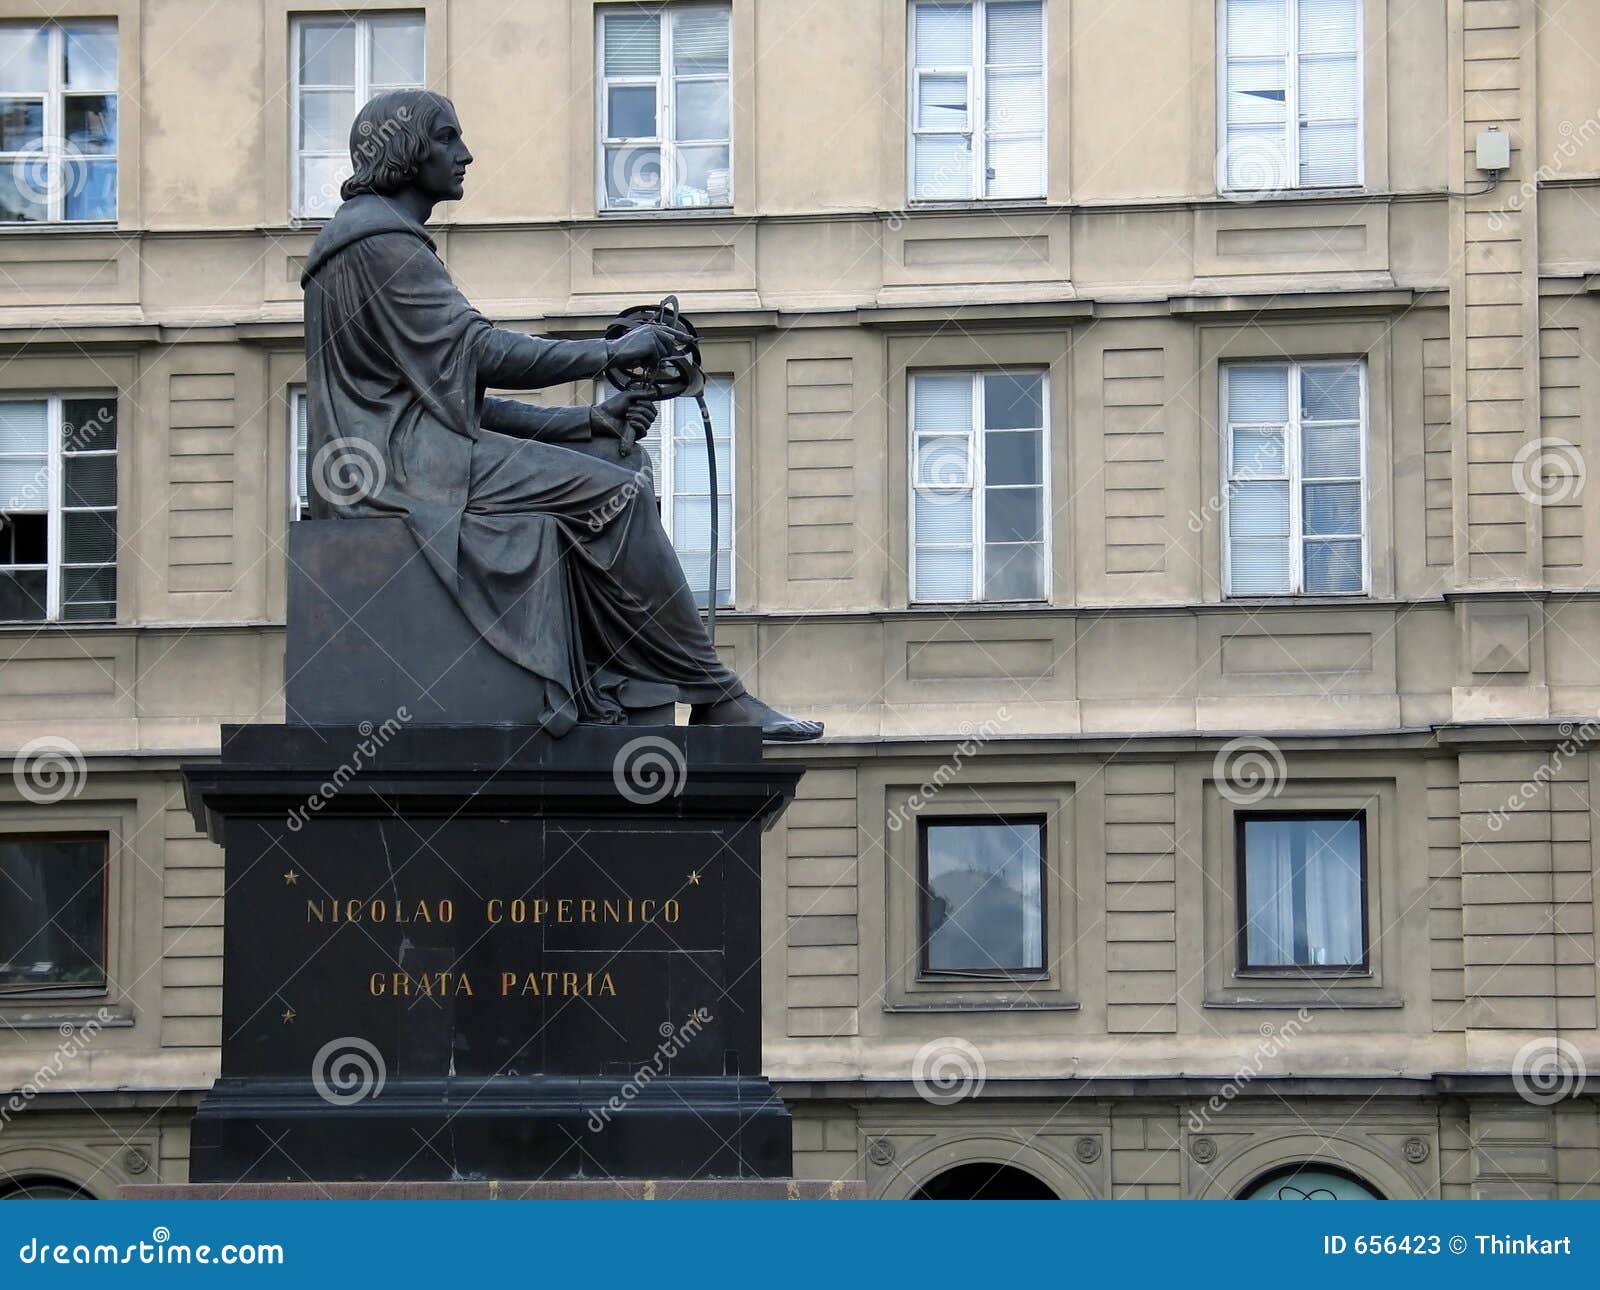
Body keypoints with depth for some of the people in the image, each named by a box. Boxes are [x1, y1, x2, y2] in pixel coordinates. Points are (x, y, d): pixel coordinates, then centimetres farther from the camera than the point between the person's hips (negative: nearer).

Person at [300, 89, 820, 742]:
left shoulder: (394, 241, 24)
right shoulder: (379, 242, -9)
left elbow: (465, 391, 19)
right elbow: (482, 354, -16)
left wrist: (587, 420, 9)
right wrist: (612, 352, -9)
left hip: (415, 452, 10)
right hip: (402, 459, -10)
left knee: (606, 478, 1)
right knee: (615, 493, -16)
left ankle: (606, 690, -10)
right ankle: (712, 694, -13)